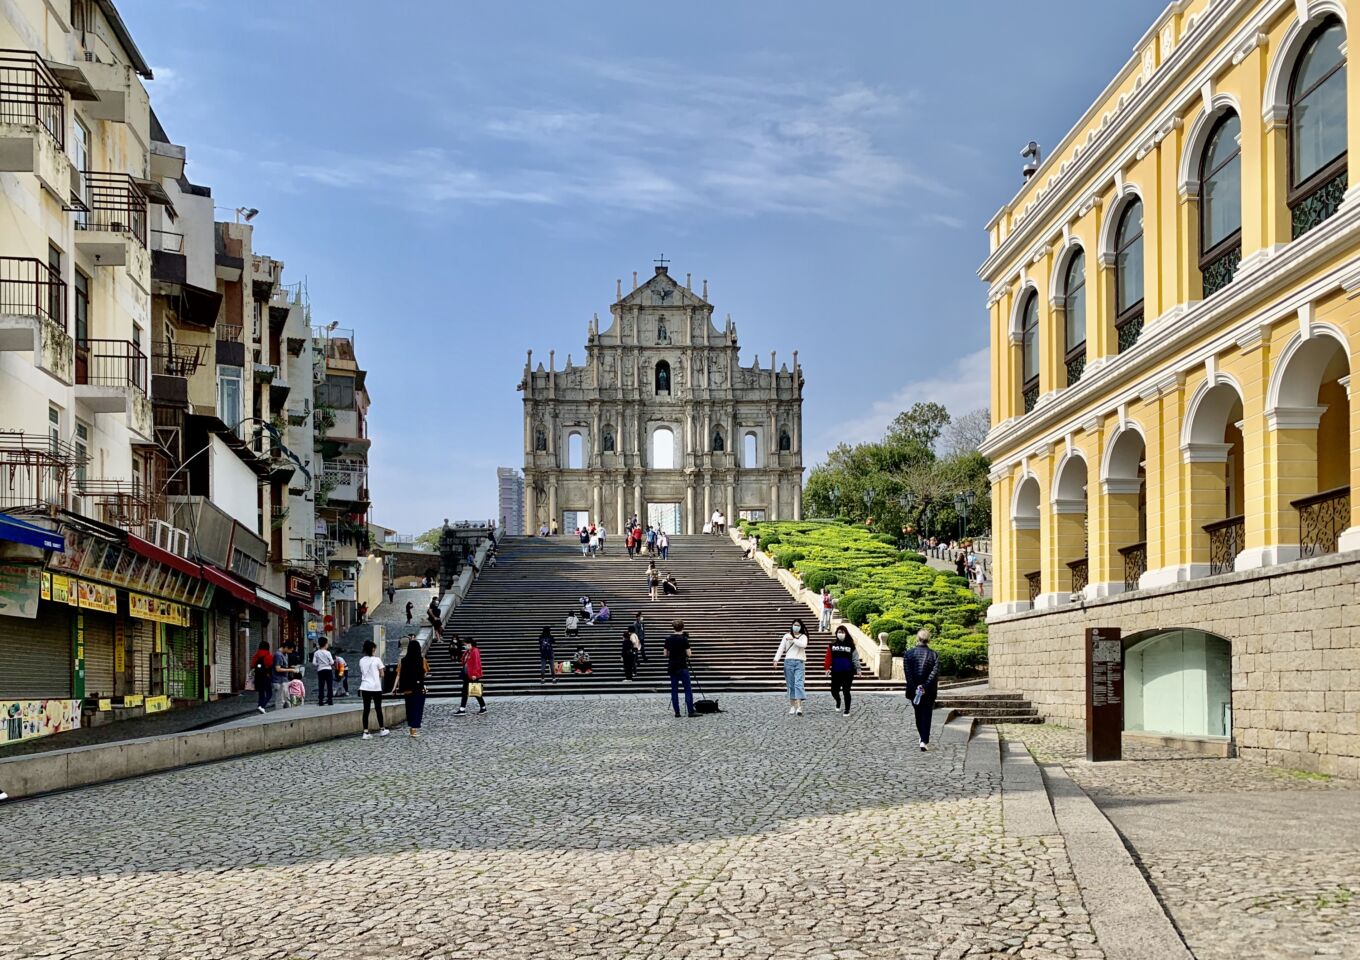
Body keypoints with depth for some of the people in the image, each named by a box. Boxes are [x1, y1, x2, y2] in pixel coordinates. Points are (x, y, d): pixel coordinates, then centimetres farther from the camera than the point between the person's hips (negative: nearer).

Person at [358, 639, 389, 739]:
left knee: (366, 709, 3)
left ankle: (366, 732, -3)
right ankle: (381, 730, 22)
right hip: (376, 687, -3)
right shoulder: (376, 660, -7)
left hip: (365, 687, 3)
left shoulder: (361, 661, 5)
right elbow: (382, 674, -4)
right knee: (378, 708, 10)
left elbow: (361, 674, 6)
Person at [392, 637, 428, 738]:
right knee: (418, 708, 4)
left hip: (407, 689, 3)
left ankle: (412, 728, 23)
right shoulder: (422, 660, -8)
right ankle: (415, 729, -3)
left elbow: (398, 675, -5)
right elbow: (426, 673, -3)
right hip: (419, 688, -3)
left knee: (410, 707, 16)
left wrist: (395, 687, -3)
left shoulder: (402, 661, -2)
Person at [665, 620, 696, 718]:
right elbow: (688, 654, -9)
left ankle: (677, 712, 4)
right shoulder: (684, 639, -9)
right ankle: (690, 711, -6)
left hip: (672, 667, 5)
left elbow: (666, 654, 9)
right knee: (688, 690, -2)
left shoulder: (668, 639, 5)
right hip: (682, 667, -5)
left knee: (674, 690, 7)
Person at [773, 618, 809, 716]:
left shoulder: (803, 637, 8)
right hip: (789, 661, 2)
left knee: (798, 684, -13)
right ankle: (792, 706, 9)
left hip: (800, 662, -2)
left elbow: (803, 645, -14)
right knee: (790, 685, 3)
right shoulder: (787, 636, 10)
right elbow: (781, 648, 2)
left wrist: (793, 639, -16)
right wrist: (776, 659, -9)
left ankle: (799, 707, -22)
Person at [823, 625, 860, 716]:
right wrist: (827, 668, -9)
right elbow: (828, 657, 0)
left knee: (846, 691, -2)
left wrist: (858, 669, -7)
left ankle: (847, 710, 10)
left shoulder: (851, 645, 1)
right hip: (836, 673, 2)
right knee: (834, 691, 3)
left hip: (848, 672, -2)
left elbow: (855, 658, 0)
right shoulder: (832, 645, 6)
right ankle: (838, 701, 37)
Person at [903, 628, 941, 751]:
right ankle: (924, 741, -9)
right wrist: (925, 686, -16)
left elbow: (907, 673, -10)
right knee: (926, 715, 3)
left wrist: (915, 688, -11)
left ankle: (924, 738, 30)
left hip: (914, 689, 1)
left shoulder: (908, 654, -5)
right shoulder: (934, 655, -6)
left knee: (918, 714, 18)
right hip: (929, 690, -1)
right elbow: (935, 673, -14)